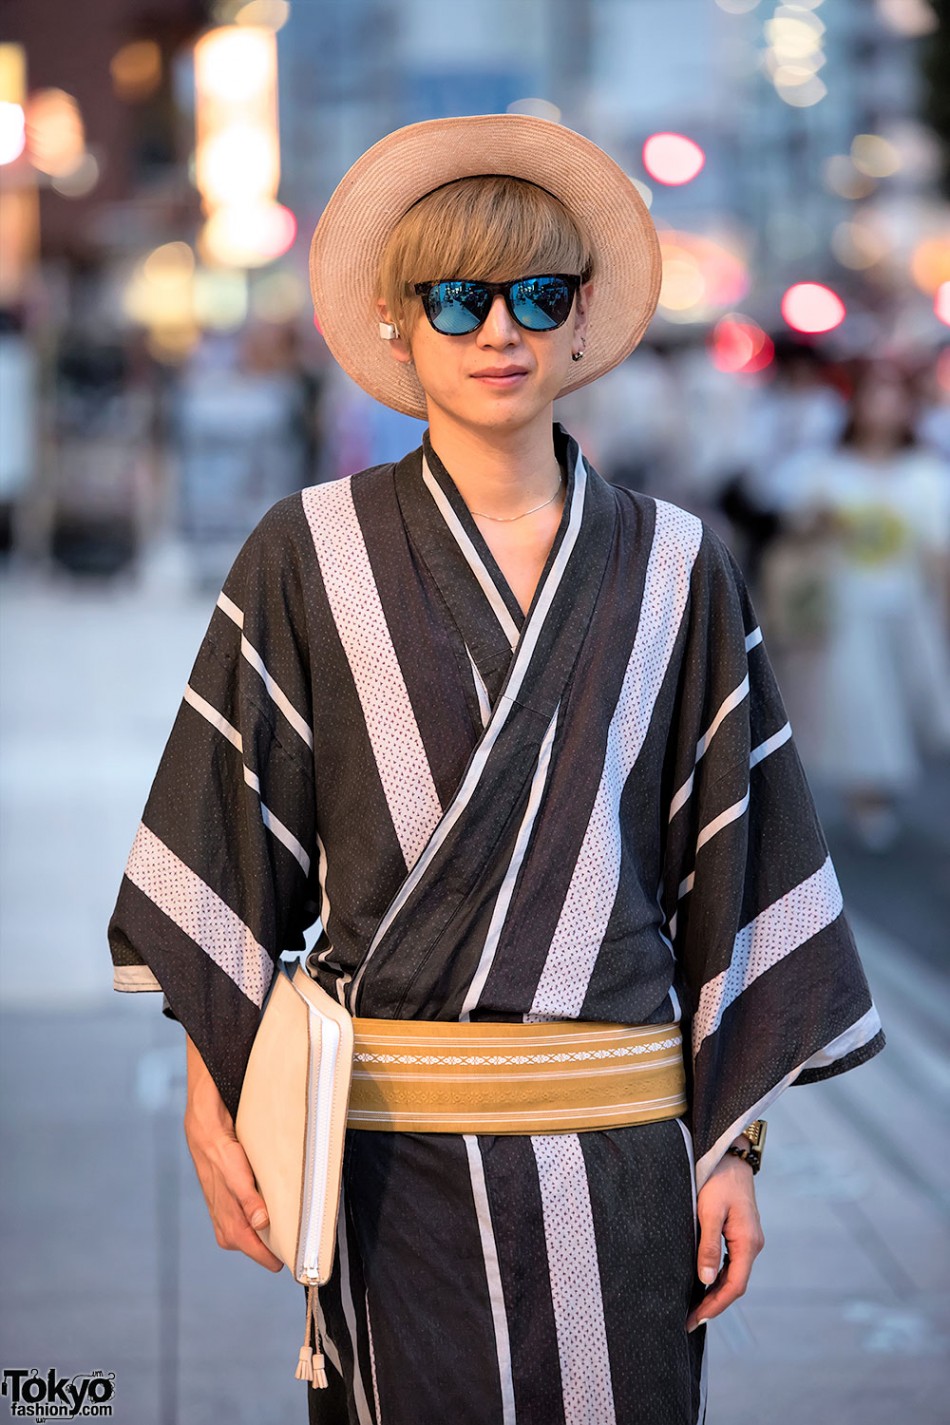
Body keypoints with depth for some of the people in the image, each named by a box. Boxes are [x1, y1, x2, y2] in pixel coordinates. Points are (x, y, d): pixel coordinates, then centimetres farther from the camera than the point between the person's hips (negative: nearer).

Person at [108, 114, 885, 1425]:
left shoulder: (676, 569, 4)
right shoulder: (312, 555, 1)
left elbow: (731, 872, 5)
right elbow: (230, 843, 2)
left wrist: (735, 1145, 3)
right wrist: (212, 1105, -1)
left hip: (620, 1142, 1)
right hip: (388, 1149, -1)